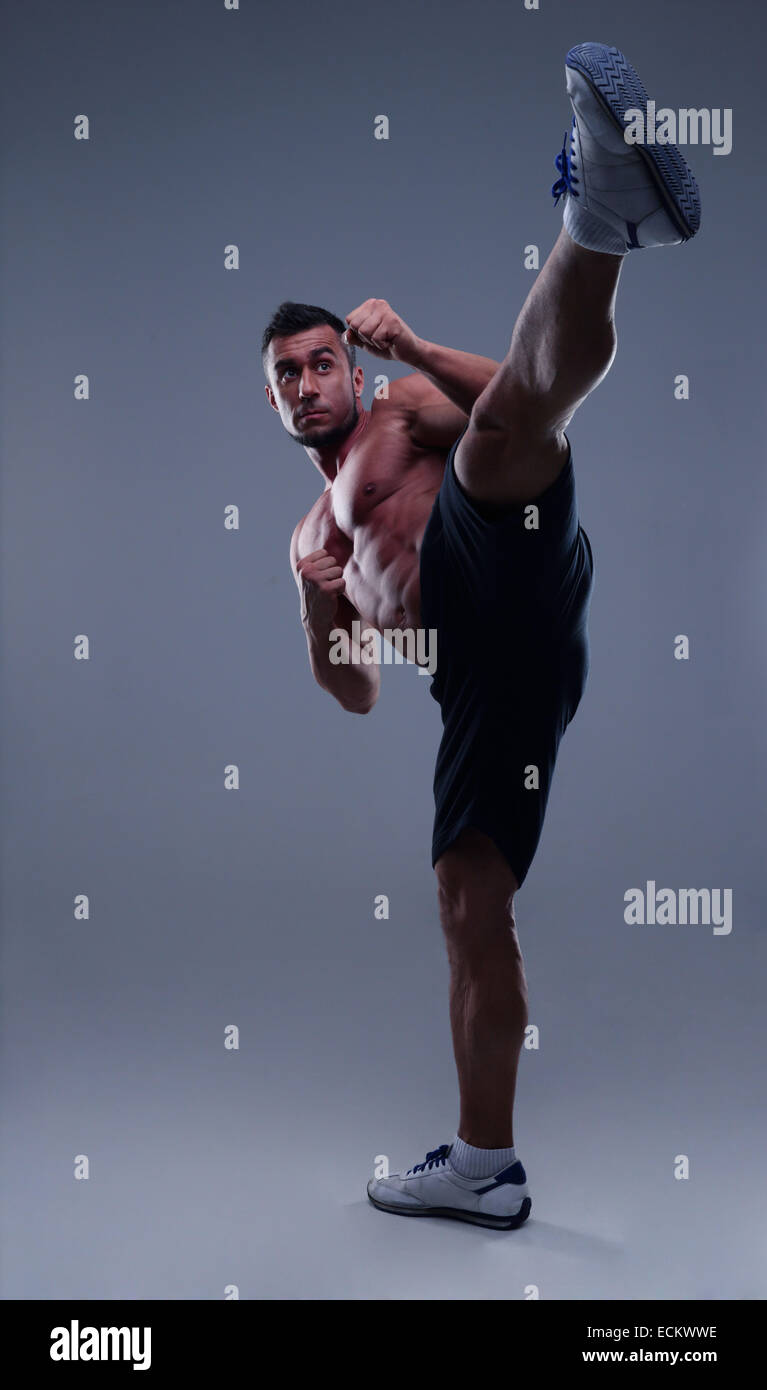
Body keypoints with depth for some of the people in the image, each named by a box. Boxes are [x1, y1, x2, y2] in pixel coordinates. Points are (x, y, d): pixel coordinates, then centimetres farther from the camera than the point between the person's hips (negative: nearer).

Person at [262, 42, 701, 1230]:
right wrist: (319, 613, 14)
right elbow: (357, 694, 32)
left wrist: (409, 347, -8)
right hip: (481, 675, 6)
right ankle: (484, 1166, 13)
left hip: (508, 572, -6)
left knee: (511, 410, -33)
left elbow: (521, 407, 0)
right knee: (470, 908, 5)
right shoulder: (311, 536, 35)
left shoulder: (409, 407, 21)